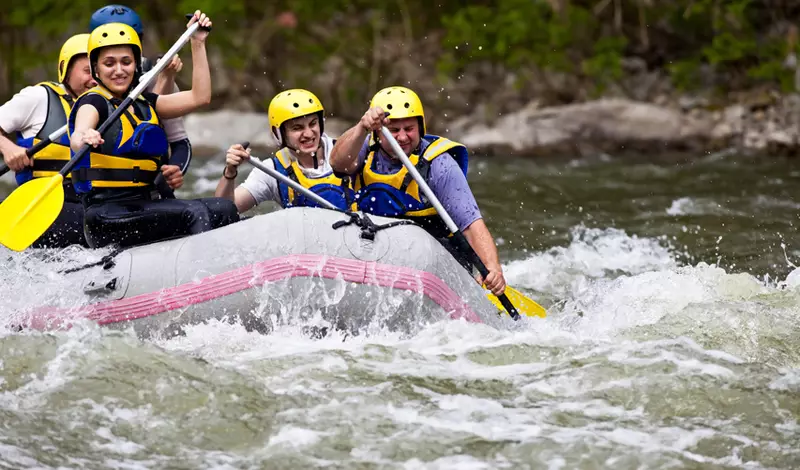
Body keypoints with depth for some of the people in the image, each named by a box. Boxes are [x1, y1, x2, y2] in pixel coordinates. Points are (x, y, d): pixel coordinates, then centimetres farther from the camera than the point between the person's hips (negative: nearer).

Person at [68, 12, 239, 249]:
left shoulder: (144, 105, 20)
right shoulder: (93, 102, -4)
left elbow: (199, 97, 18)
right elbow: (77, 137, -26)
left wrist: (198, 43, 17)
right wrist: (84, 138, -51)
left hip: (142, 207, 8)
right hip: (107, 218, -8)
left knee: (222, 209, -14)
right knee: (194, 212, -27)